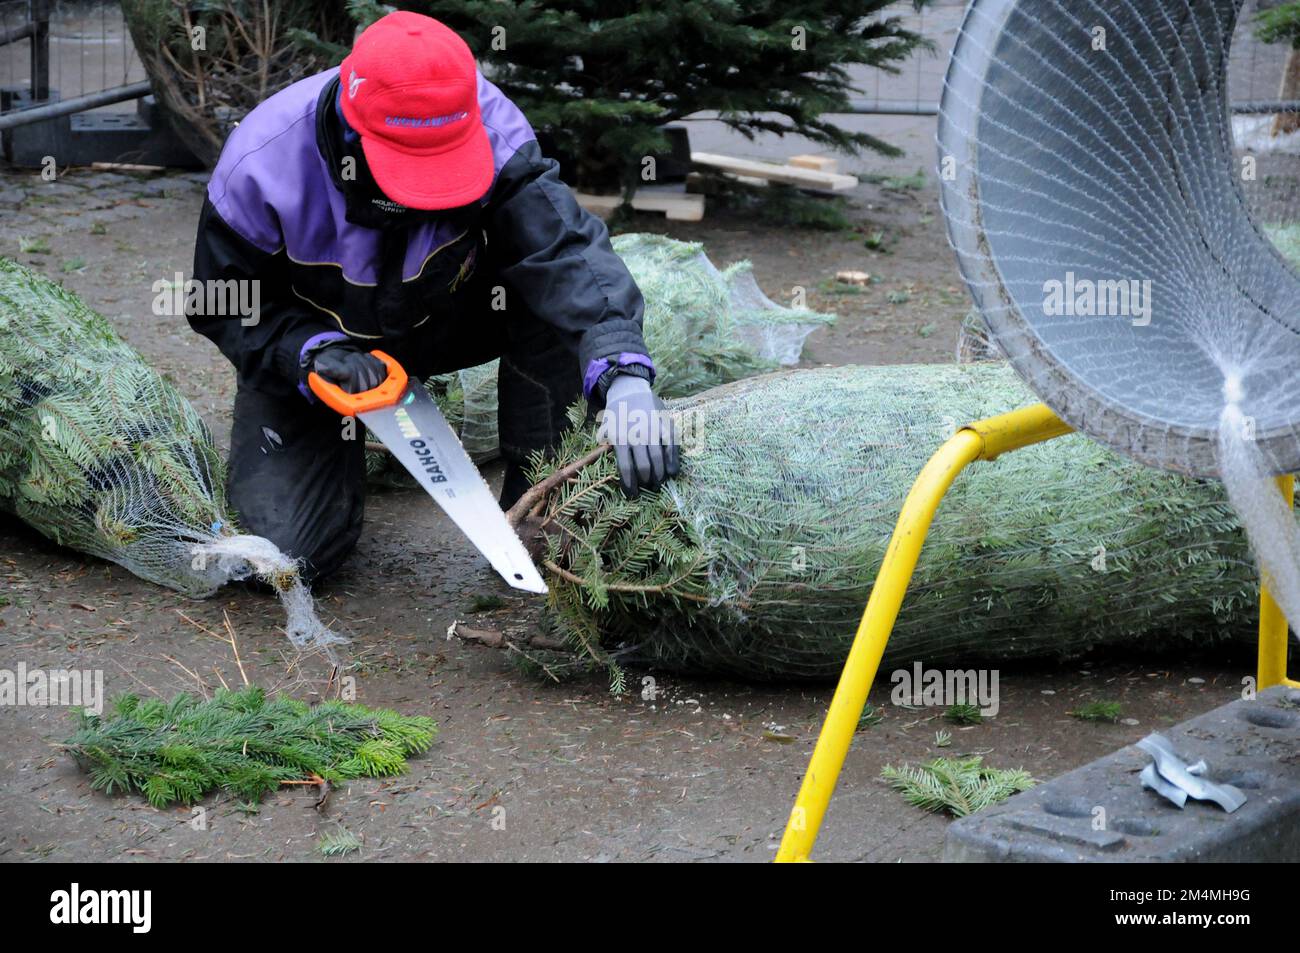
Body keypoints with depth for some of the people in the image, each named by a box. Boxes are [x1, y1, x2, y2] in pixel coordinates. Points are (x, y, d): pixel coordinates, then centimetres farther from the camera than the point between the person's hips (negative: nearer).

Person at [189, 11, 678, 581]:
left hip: (441, 320, 1)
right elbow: (222, 305, -16)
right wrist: (313, 352, -34)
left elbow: (566, 250, -41)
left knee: (560, 289, -29)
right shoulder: (260, 165, -32)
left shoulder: (492, 130, -31)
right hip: (306, 345, -1)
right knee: (292, 550, -15)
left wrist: (623, 375, -58)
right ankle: (339, 438, 21)